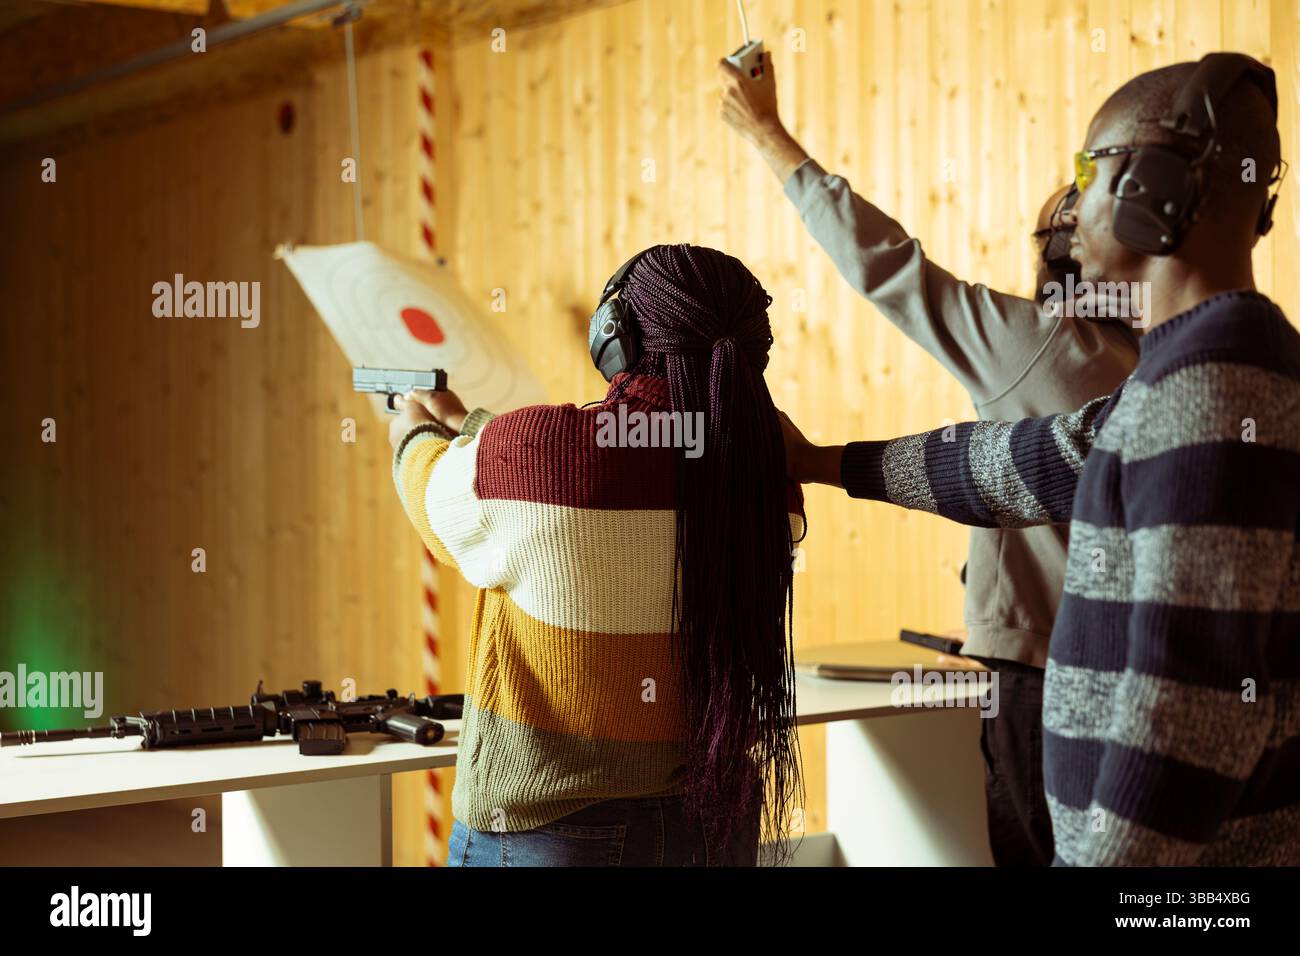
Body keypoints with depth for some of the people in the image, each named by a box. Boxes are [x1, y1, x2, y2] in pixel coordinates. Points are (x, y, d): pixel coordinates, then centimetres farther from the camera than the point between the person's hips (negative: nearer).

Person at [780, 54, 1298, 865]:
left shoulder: (1211, 388, -20)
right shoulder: (1225, 360, 12)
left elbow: (1193, 699, -25)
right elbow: (1027, 462, 24)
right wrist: (829, 463, 32)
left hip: (1197, 845, -9)